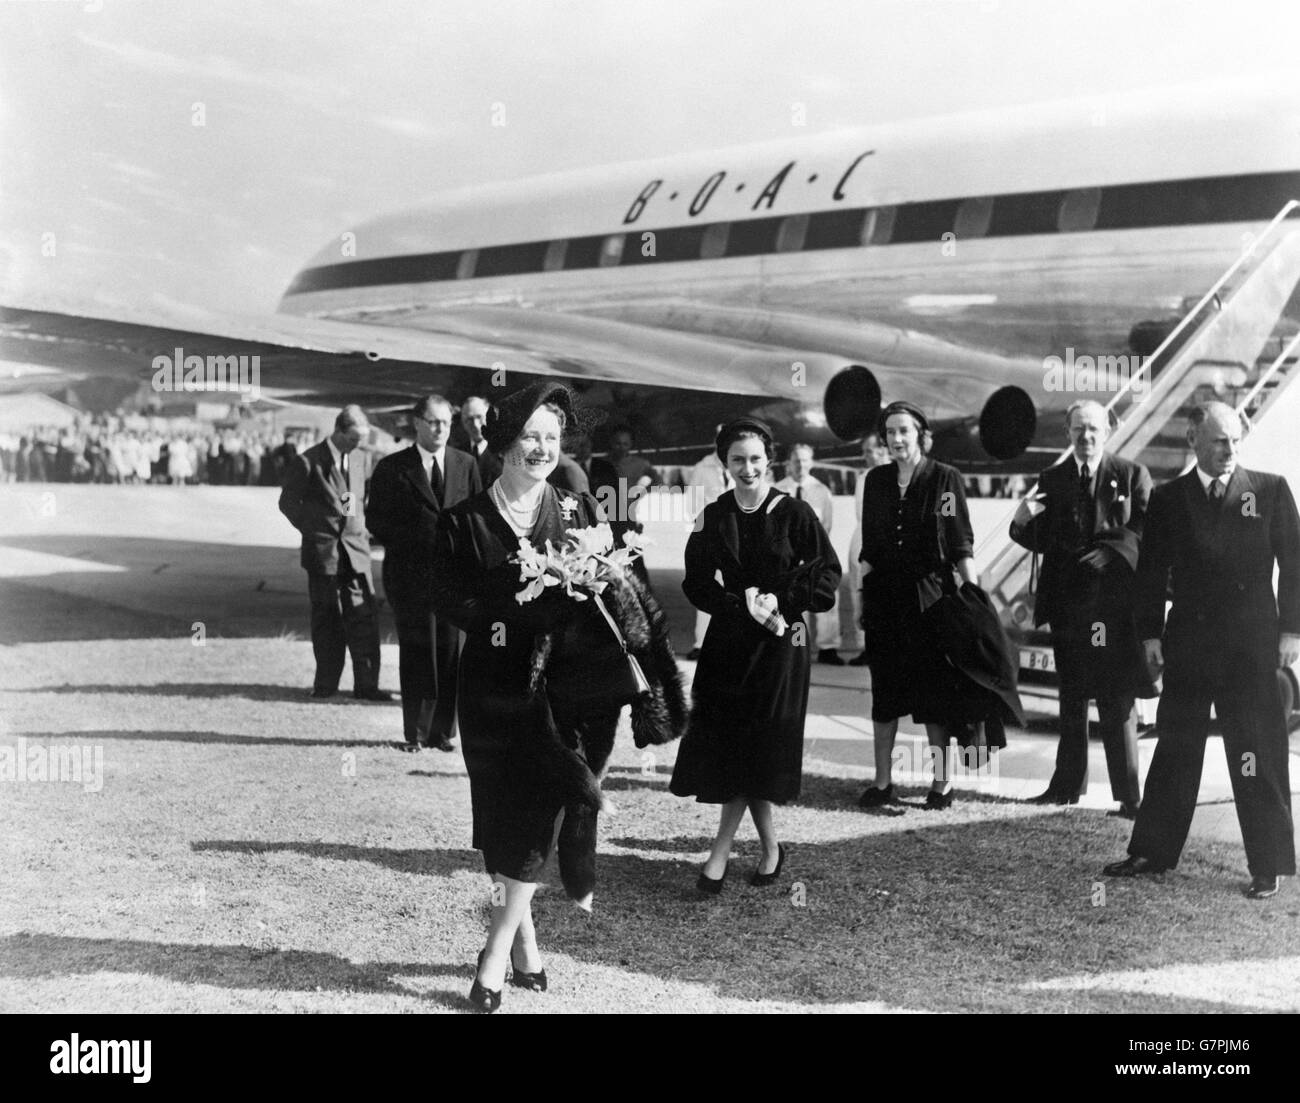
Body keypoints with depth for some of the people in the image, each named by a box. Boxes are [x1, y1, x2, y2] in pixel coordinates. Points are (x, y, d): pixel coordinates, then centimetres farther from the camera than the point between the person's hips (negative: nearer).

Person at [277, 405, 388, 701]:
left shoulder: (359, 460, 11)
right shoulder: (309, 462, -5)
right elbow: (288, 502, 0)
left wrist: (361, 527, 10)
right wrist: (312, 529, -2)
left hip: (356, 548, 4)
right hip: (323, 551, -3)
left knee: (364, 616, -4)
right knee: (327, 619, 4)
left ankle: (366, 684, -1)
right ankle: (326, 683, 15)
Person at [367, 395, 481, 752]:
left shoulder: (466, 464, 11)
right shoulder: (392, 467, 2)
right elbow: (376, 520, 3)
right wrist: (409, 543, -8)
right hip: (411, 573, -2)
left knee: (450, 654, 2)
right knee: (416, 655, -1)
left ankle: (441, 731, 11)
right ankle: (415, 733, 8)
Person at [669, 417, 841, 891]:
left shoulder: (794, 513, -6)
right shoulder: (714, 517, 4)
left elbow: (827, 574, -4)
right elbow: (697, 582, 4)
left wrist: (780, 602, -13)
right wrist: (743, 605, -11)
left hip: (781, 642, -3)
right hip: (729, 639, 3)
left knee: (757, 747, -4)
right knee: (729, 740, 1)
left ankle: (720, 850, 6)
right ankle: (770, 846, 15)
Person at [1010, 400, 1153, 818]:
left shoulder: (1132, 476, 3)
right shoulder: (1052, 480, 11)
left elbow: (1145, 532, -4)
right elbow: (1042, 542, 8)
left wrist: (1111, 553, -19)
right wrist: (1021, 521, -12)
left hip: (1115, 600, -3)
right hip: (1068, 600, 3)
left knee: (1118, 700, -5)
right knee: (1071, 698, 11)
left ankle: (1128, 795, -1)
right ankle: (1067, 784, 19)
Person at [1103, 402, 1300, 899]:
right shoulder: (1168, 498, 9)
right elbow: (1151, 571, 9)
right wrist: (1150, 633, 1)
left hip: (1252, 643, -2)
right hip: (1187, 643, 2)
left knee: (1257, 756, -1)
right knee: (1175, 750, 9)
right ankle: (1152, 853, 18)